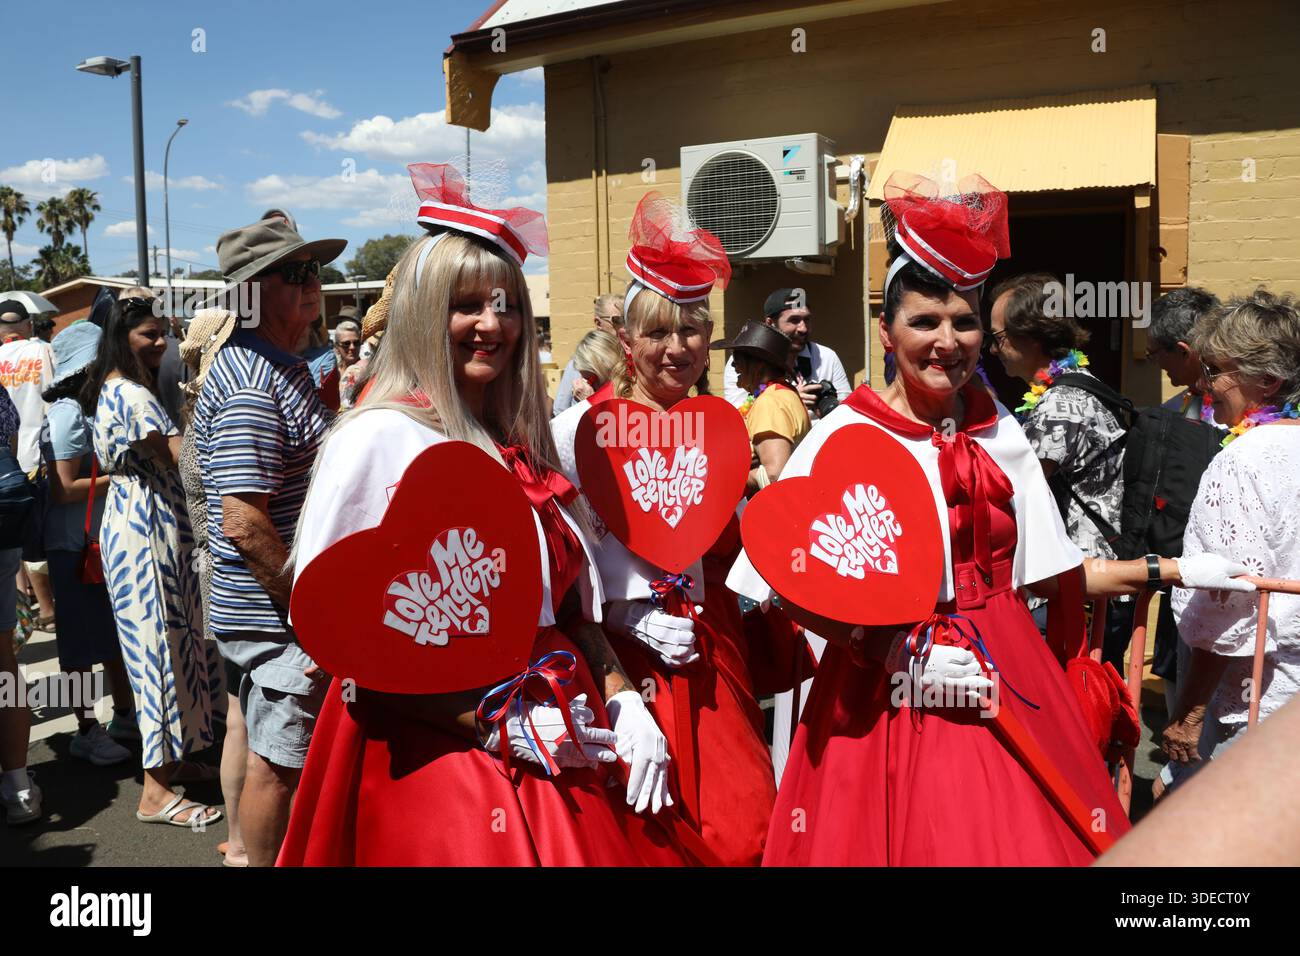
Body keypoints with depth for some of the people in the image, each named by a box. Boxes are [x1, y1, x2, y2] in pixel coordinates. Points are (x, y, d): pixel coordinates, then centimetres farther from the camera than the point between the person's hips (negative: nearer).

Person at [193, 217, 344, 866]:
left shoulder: (284, 368, 12)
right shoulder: (251, 386, -21)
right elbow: (244, 524, -26)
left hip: (295, 605, 10)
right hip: (277, 615, -10)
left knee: (272, 751, 22)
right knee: (278, 762, 3)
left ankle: (260, 847, 37)